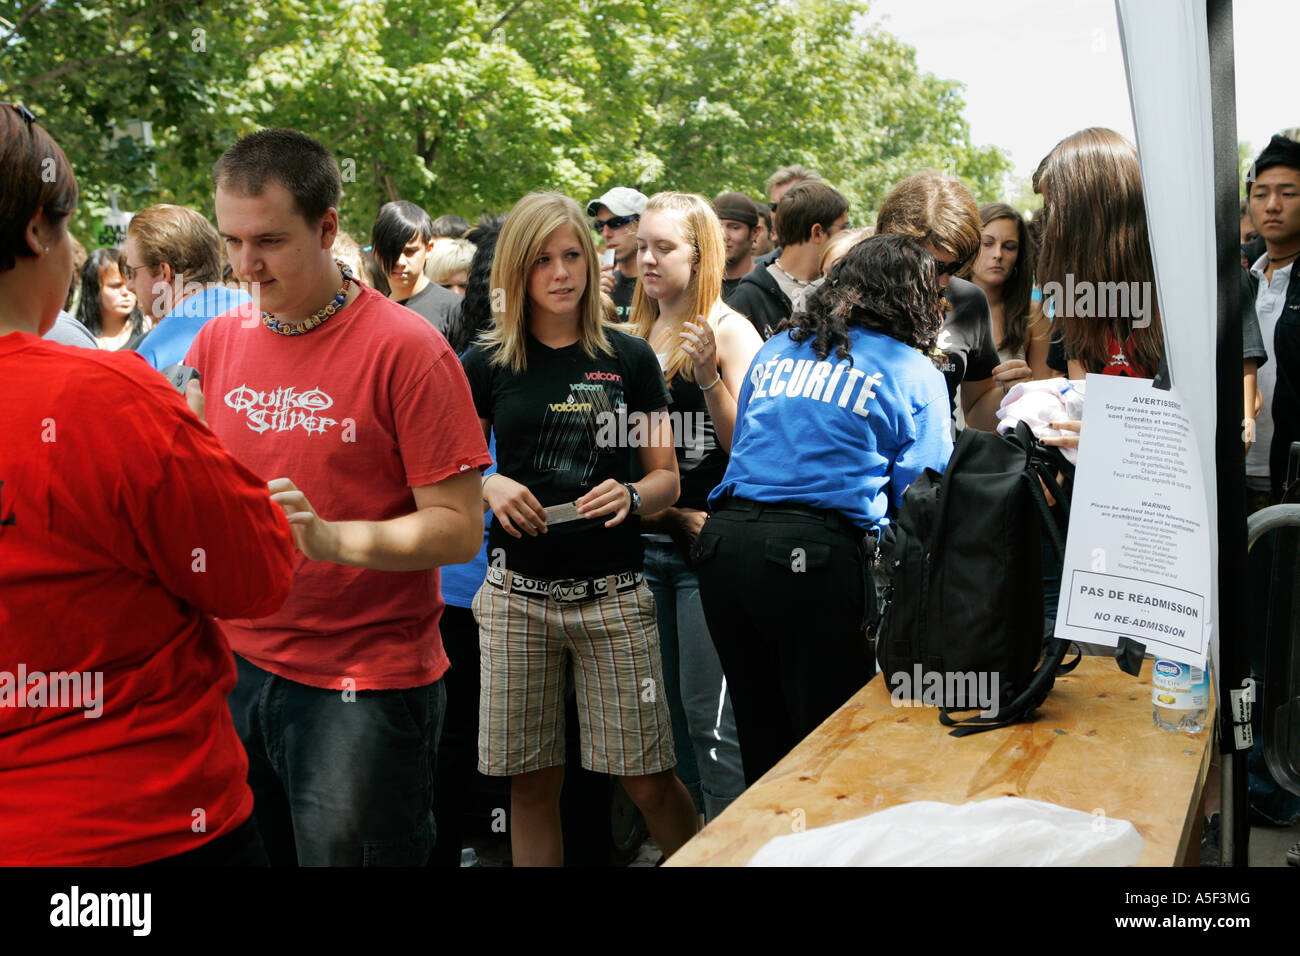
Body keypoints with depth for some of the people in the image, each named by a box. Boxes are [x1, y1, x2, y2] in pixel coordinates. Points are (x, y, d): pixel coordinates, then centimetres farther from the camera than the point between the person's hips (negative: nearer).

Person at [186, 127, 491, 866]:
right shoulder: (217, 343, 5)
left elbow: (459, 529, -14)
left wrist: (329, 537, -27)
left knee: (347, 851, 6)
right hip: (239, 667, 5)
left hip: (366, 687, -5)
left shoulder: (405, 348, -12)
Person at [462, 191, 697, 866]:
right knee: (533, 783, 7)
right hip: (518, 592, 1)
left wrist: (632, 497, -14)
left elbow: (666, 477, 8)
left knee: (648, 780, 1)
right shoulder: (488, 363, 5)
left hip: (613, 593, -1)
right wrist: (490, 486, -10)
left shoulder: (629, 359, 5)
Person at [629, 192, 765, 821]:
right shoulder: (634, 336, 13)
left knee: (710, 717, -6)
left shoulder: (729, 331, -5)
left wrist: (710, 378, -22)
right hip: (647, 540, 6)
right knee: (666, 714, 13)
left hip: (710, 542, -6)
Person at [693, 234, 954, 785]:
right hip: (816, 555, -5)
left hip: (724, 539, 5)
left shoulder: (775, 351, 19)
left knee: (760, 739, 19)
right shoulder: (914, 373, 5)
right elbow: (919, 496, 4)